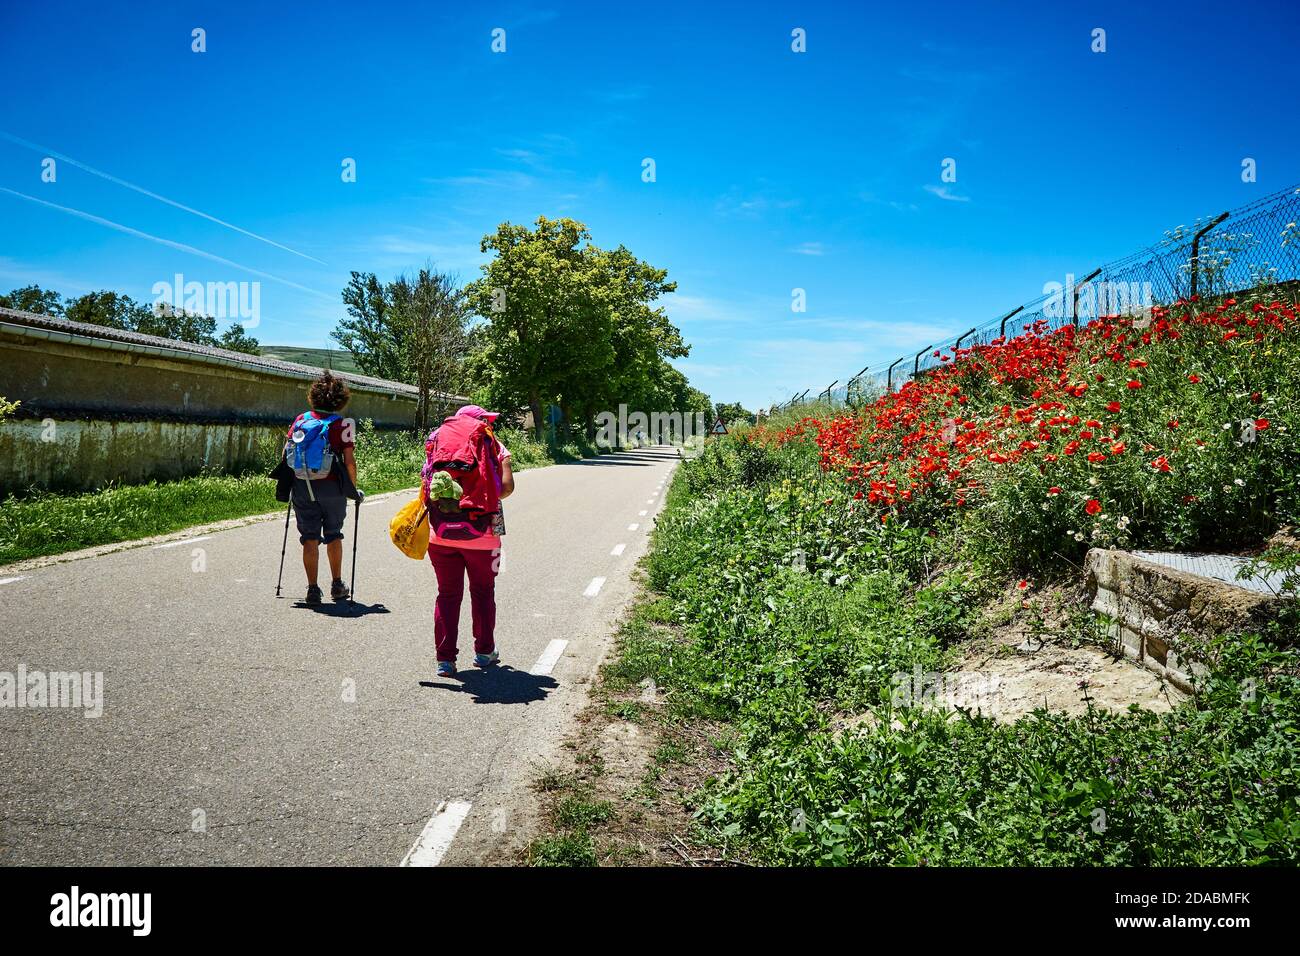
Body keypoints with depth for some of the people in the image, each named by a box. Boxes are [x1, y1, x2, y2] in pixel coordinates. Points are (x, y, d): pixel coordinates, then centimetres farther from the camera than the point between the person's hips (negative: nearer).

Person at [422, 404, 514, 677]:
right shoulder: (494, 446, -1)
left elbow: (426, 486, 0)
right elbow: (506, 489, -10)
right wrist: (505, 460, 6)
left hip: (441, 533, 2)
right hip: (482, 535, -2)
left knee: (447, 594, 10)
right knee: (483, 592, 16)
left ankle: (445, 658, 9)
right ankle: (484, 651, 26)